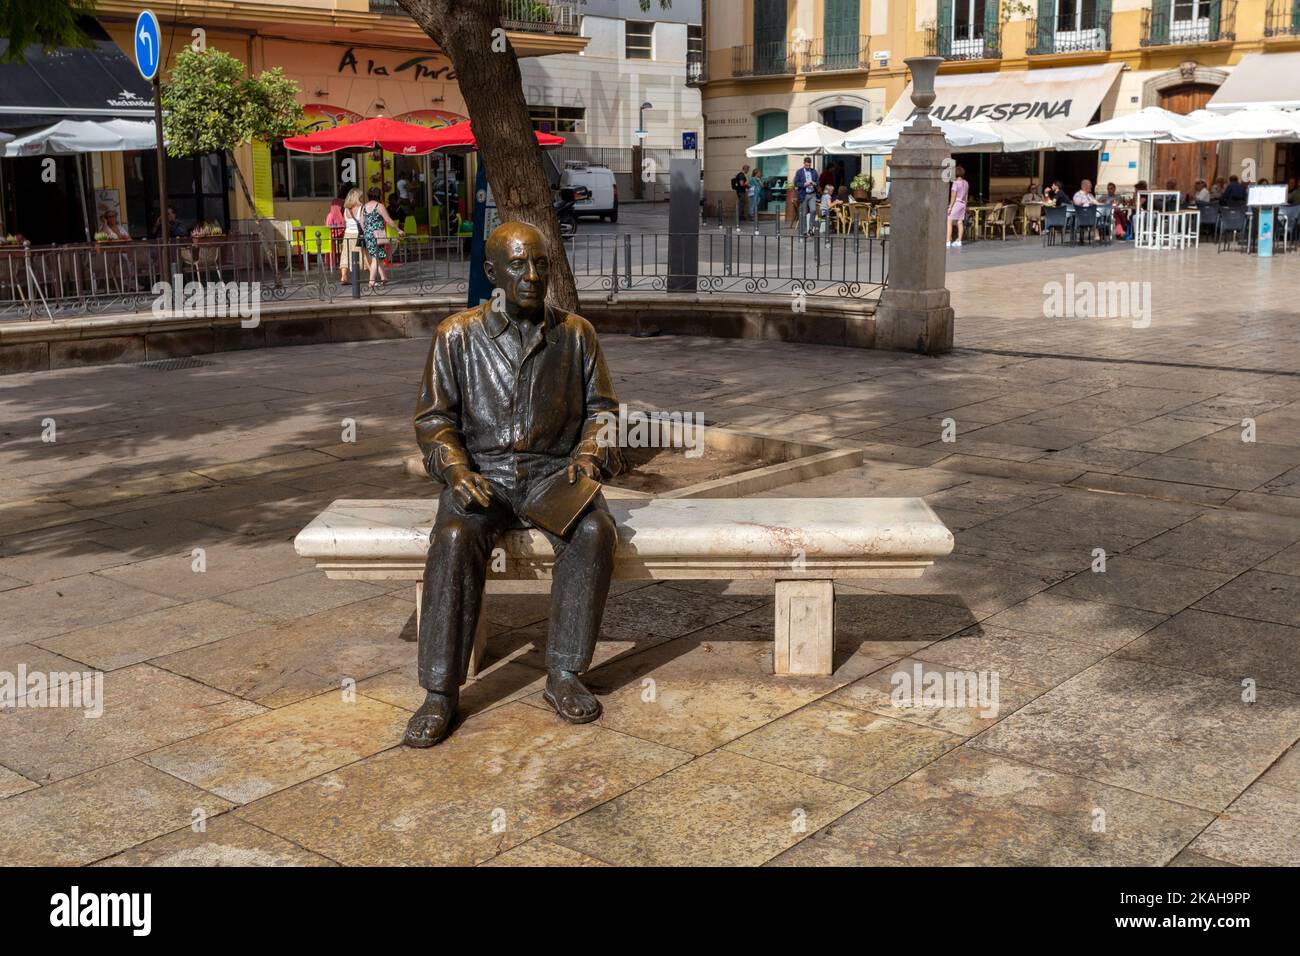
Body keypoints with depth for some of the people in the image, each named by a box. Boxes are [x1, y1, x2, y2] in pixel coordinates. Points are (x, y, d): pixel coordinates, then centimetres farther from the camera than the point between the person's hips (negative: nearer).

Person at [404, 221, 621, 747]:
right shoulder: (457, 334, 3)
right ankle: (440, 694, -25)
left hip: (554, 471, 1)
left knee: (595, 531, -32)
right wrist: (456, 468, -14)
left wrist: (590, 450, -8)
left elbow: (601, 407, 13)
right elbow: (433, 418, 5)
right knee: (455, 538, -33)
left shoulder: (576, 333, 7)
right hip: (481, 472, -1)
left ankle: (563, 676, -19)